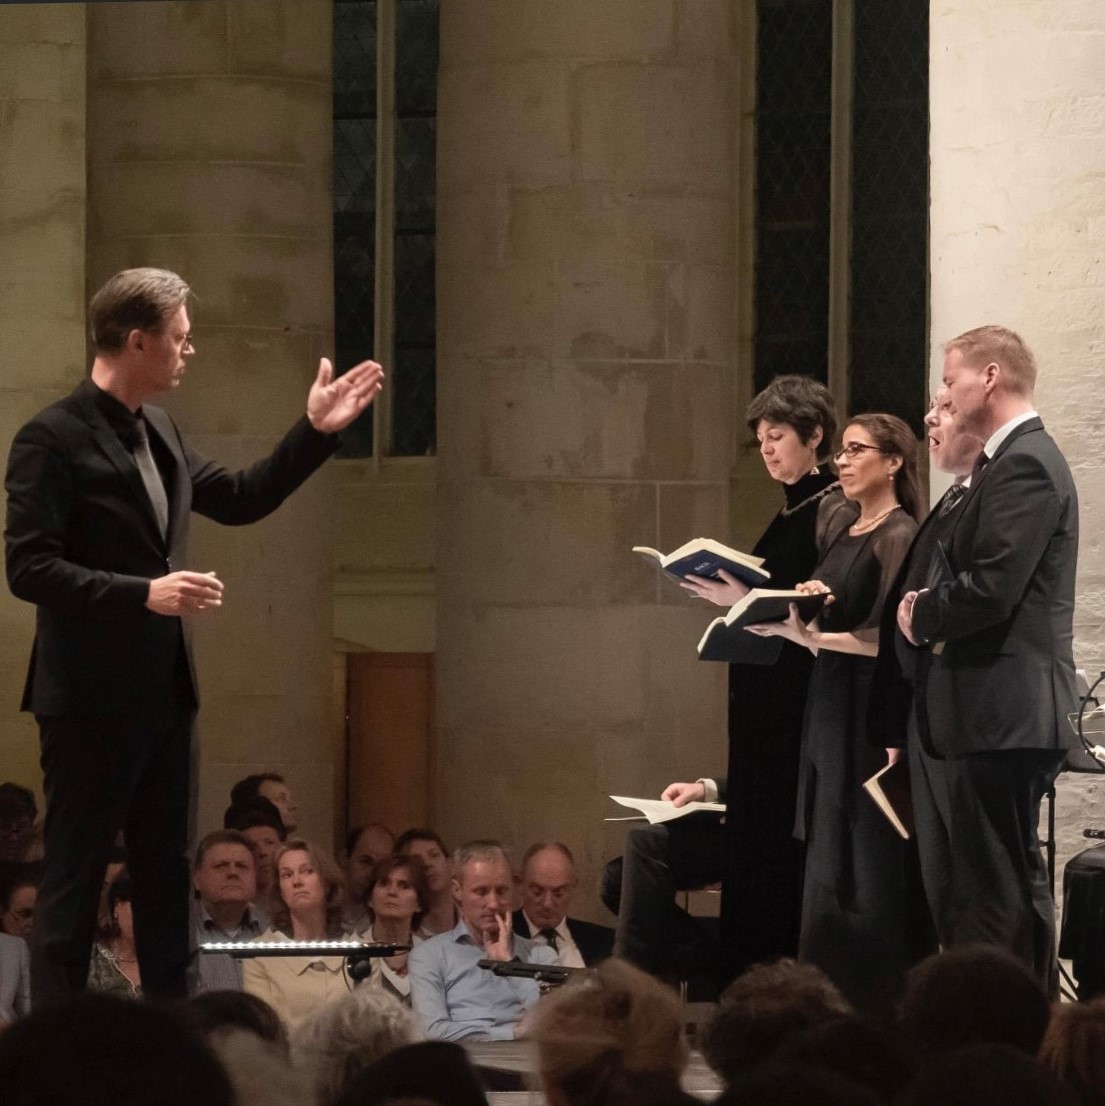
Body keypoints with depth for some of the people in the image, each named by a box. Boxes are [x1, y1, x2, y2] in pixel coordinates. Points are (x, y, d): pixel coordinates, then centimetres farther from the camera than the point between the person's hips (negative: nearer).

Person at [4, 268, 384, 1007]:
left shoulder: (158, 431, 11)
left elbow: (239, 501, 22)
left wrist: (317, 432, 14)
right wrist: (144, 593, -26)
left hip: (163, 691, 9)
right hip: (92, 696, -9)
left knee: (167, 872, 12)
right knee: (76, 876, -3)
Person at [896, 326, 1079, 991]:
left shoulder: (1023, 465, -14)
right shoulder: (1021, 459, 19)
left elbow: (991, 587, -23)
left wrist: (922, 616, -6)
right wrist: (934, 614, 5)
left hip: (1004, 712, -11)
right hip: (1014, 714, 11)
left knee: (991, 893, -11)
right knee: (1016, 883, 16)